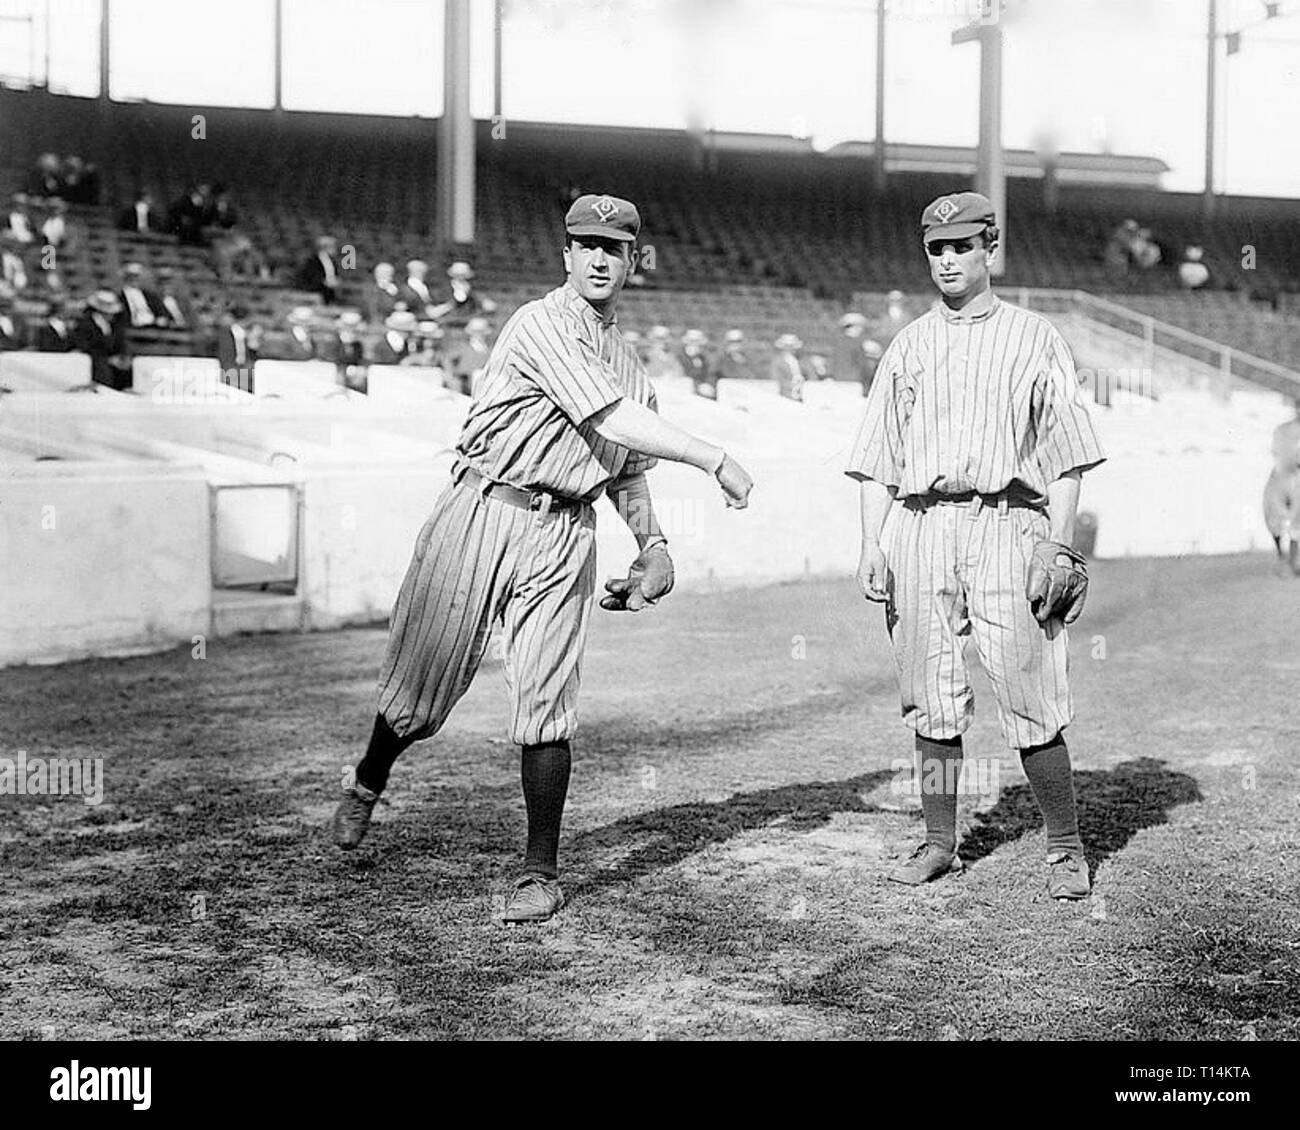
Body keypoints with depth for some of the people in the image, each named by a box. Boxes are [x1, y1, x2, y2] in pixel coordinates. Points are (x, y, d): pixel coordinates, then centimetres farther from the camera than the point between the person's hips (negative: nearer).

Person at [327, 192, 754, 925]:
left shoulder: (629, 363, 19)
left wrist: (653, 541, 10)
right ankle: (369, 784, 34)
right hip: (484, 513, -4)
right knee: (422, 691, 3)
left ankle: (543, 875, 7)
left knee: (545, 707, -4)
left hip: (564, 537, 5)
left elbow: (628, 468, 26)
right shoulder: (543, 326, -7)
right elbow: (612, 422, -17)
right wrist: (715, 460, -16)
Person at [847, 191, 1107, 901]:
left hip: (1007, 522, -3)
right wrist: (871, 543, 4)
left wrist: (1058, 545, -7)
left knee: (1030, 702, -7)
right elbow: (877, 456, 16)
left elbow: (1067, 452, 3)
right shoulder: (907, 347, 17)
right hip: (919, 524, 3)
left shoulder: (1033, 337, 8)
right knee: (931, 701, 5)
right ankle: (939, 844, 15)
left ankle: (1066, 849, 5)